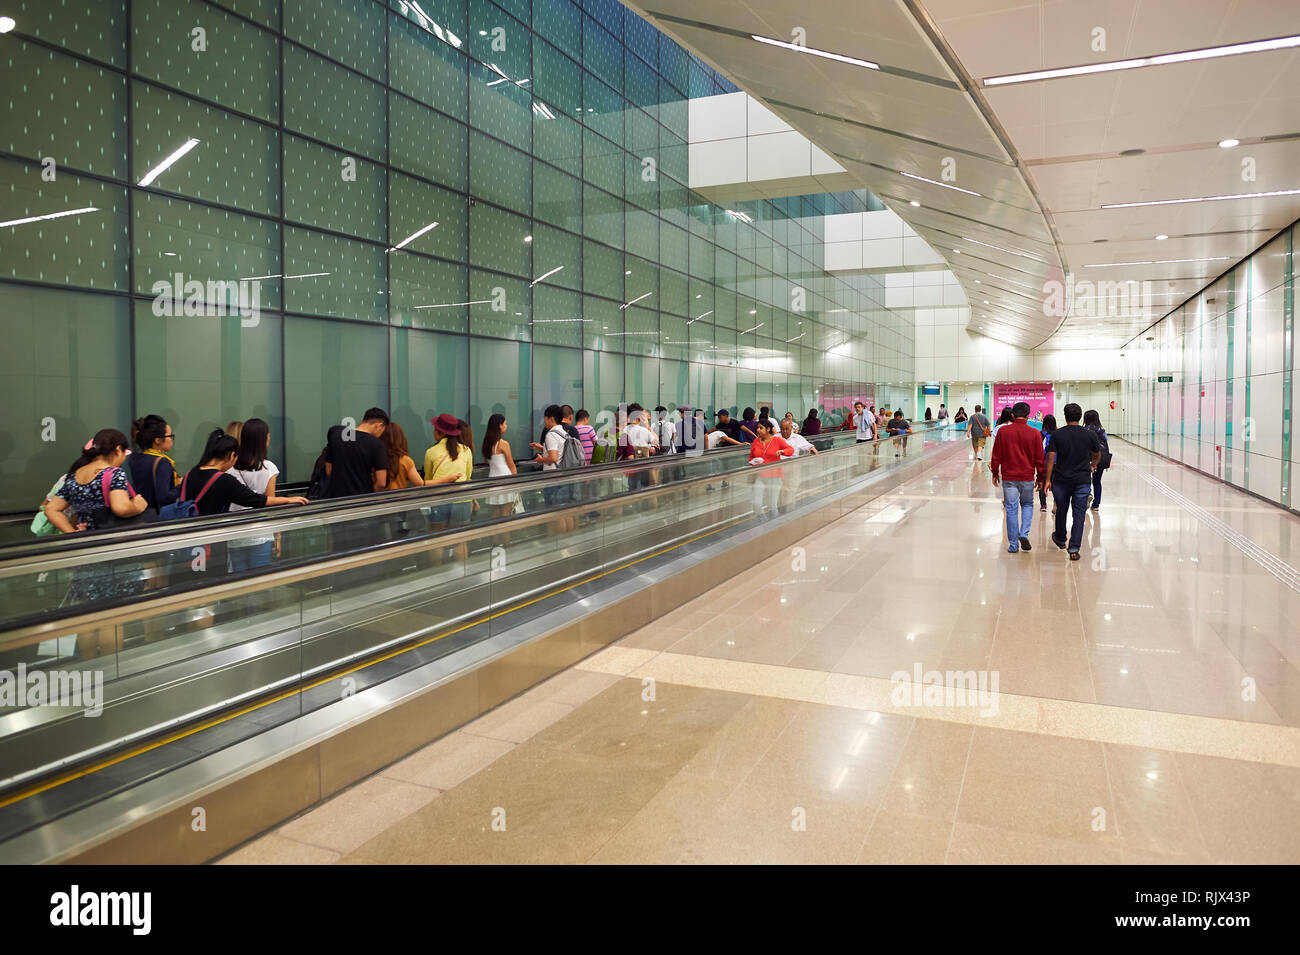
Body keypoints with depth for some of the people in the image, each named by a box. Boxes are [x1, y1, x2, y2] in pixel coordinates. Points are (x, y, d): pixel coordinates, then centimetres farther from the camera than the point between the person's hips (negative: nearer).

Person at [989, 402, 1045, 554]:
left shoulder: (1003, 431, -5)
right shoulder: (1034, 434, -5)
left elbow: (996, 455, -1)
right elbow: (1039, 458, 1)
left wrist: (995, 473, 11)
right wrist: (1040, 478, 11)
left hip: (1008, 477, 0)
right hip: (1028, 477, 1)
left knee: (1011, 509, 5)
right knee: (1027, 505, 21)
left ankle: (1013, 545, 9)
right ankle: (1024, 534, 2)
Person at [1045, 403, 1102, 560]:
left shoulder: (1057, 434, -5)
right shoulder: (1090, 435, -2)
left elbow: (1051, 457, -7)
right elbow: (1097, 455, 14)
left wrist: (1048, 479, -2)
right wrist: (1093, 465, 37)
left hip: (1061, 479, 1)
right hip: (1083, 480, -1)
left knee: (1061, 510, 18)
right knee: (1079, 514, 2)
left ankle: (1060, 539, 39)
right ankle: (1073, 549, -3)